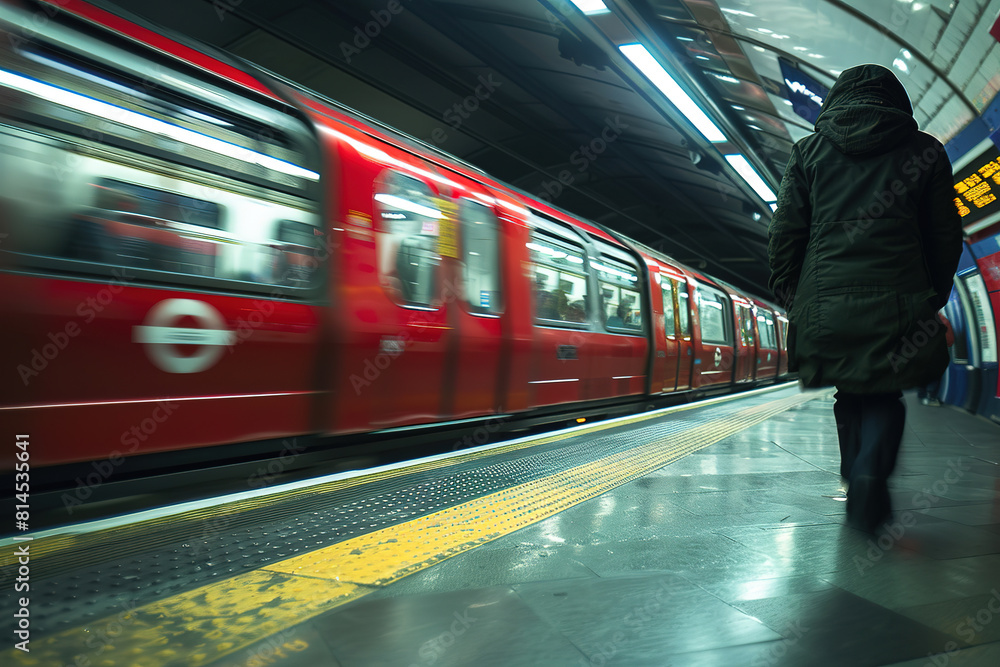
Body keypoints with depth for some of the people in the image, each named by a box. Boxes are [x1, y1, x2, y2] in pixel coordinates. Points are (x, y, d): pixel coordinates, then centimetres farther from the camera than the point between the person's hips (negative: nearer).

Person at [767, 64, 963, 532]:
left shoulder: (809, 151, 9)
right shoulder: (925, 151, 9)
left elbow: (784, 233, 4)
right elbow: (945, 236, 11)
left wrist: (789, 294, 12)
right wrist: (933, 297, 21)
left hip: (825, 303, 1)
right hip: (898, 302, -1)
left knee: (850, 396, 19)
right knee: (886, 397, 12)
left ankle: (859, 483, 26)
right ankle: (871, 476, -9)